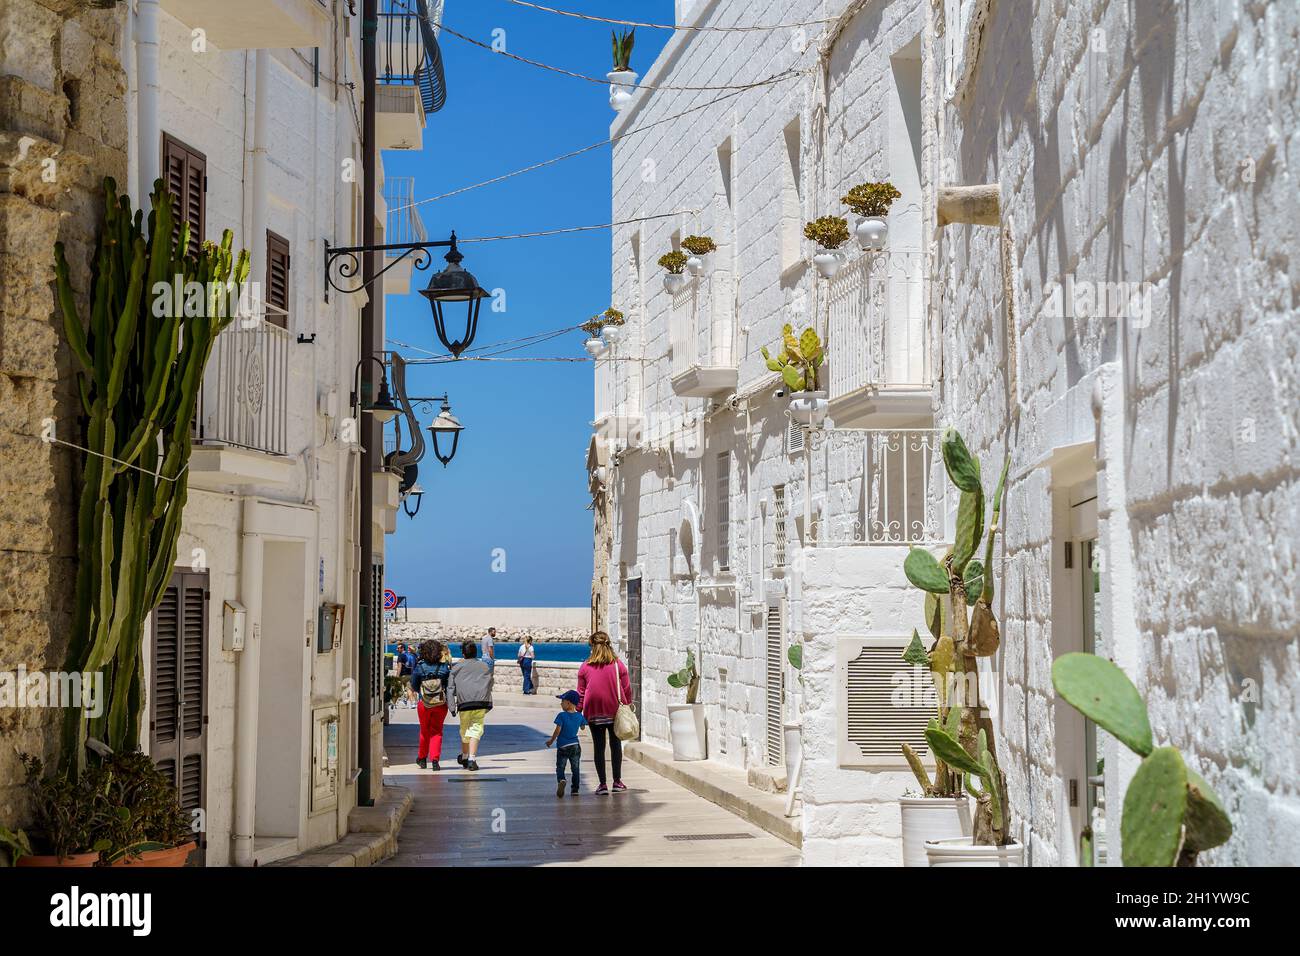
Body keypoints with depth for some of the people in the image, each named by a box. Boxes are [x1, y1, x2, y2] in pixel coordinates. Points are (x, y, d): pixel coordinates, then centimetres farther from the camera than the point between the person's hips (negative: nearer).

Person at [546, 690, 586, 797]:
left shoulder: (562, 715, -13)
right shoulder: (579, 716, 1)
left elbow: (557, 731, -14)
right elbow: (582, 727, 18)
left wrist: (551, 741, 1)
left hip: (563, 747, -4)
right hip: (576, 746, 4)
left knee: (560, 767, 2)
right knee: (575, 768, 12)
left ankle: (561, 780, -27)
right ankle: (575, 789, 11)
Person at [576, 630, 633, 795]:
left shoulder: (585, 667, -4)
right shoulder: (618, 665, -4)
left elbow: (580, 693, 0)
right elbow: (627, 689, -2)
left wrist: (579, 713, 7)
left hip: (593, 713, 0)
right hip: (615, 712, 0)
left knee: (598, 747, 6)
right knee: (616, 745, 13)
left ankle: (602, 784, 4)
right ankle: (617, 782, 14)